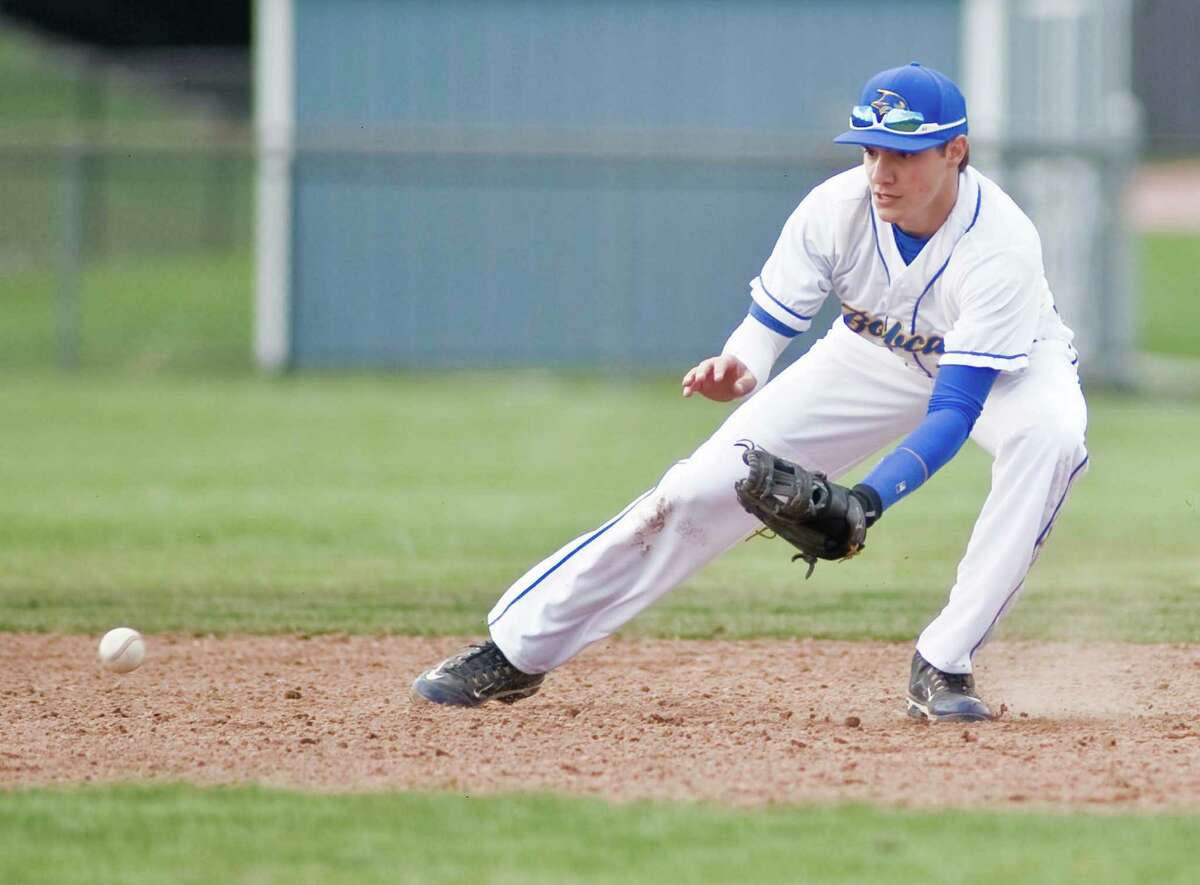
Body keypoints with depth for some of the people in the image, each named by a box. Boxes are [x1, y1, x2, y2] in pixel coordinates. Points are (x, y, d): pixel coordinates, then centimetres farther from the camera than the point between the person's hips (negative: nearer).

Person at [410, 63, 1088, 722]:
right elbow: (767, 325, -17)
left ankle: (943, 667, -29)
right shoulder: (835, 210, -27)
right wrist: (738, 370, -42)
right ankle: (515, 653, 0)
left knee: (1051, 433, -37)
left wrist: (870, 500, -54)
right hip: (878, 355, 3)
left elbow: (955, 411, -40)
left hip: (1007, 363, -2)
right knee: (704, 485, -10)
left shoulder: (1003, 247, -38)